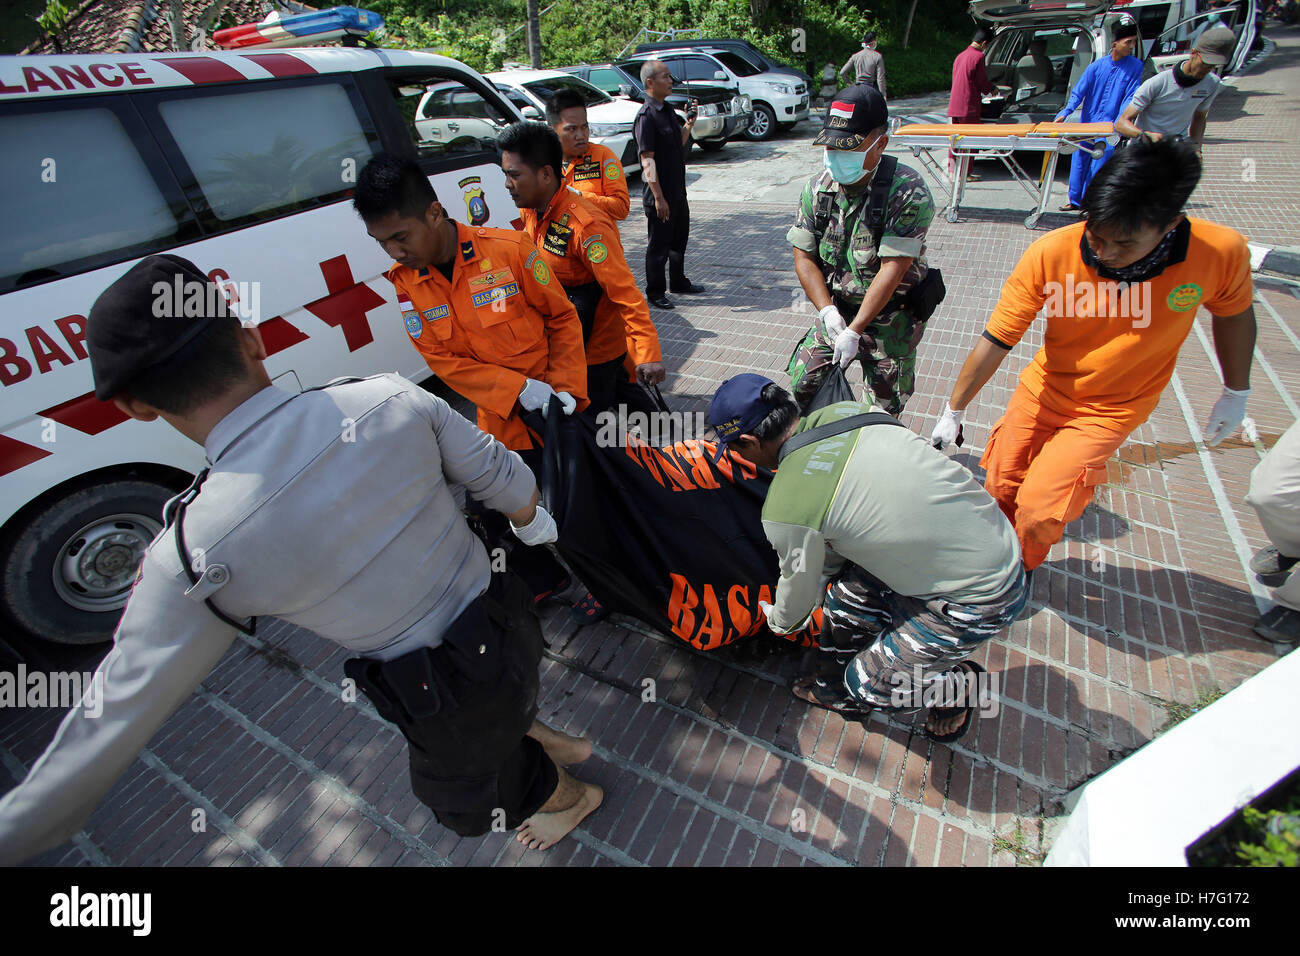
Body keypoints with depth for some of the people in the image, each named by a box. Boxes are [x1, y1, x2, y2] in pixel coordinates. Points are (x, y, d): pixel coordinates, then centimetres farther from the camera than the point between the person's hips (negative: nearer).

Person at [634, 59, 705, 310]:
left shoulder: (668, 110, 11)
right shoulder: (646, 116, -16)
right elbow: (647, 159, -20)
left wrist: (689, 123, 5)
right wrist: (658, 197, -23)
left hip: (678, 190, 9)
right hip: (660, 193, -9)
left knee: (680, 238, 19)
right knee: (659, 244, 1)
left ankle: (678, 282, 35)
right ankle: (654, 293, 13)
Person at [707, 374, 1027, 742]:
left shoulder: (785, 510, -24)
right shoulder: (847, 410, -4)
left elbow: (798, 591, -3)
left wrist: (780, 623, 21)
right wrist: (825, 569, 25)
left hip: (978, 599, -8)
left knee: (868, 683, 7)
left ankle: (961, 684, 30)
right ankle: (837, 687, 33)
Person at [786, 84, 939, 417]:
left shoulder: (908, 191, -19)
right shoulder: (818, 188, -4)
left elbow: (892, 270, -23)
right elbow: (804, 258, -2)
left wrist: (854, 331, -25)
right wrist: (828, 311, -15)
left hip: (892, 317, -4)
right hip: (837, 309, 4)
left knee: (885, 407, 2)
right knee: (802, 382, -1)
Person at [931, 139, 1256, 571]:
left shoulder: (1221, 252, -19)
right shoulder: (1050, 254, -24)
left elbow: (1233, 313, 2)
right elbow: (996, 341, -18)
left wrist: (1236, 394, 13)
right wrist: (953, 412, -13)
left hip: (1111, 409, -1)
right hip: (1043, 389, 1)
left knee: (1036, 510, -11)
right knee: (1000, 489, 9)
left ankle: (1022, 571, 23)